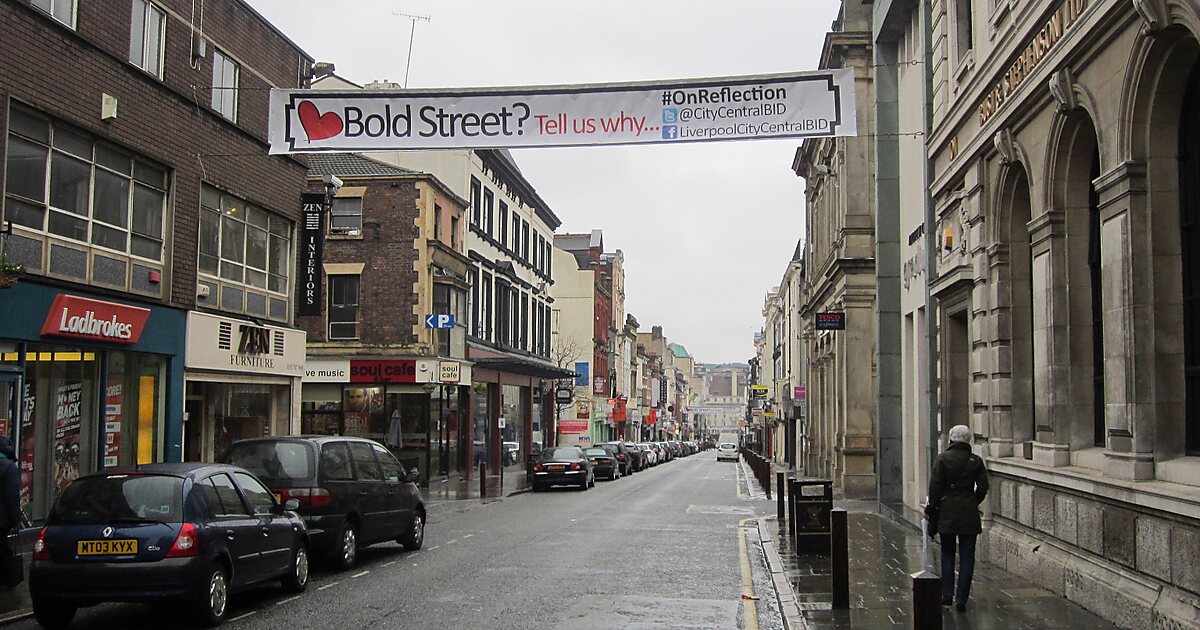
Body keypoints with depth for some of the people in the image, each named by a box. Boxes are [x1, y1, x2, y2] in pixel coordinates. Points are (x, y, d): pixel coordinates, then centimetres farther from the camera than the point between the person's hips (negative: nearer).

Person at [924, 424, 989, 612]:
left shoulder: (943, 458, -6)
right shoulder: (976, 461, -1)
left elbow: (935, 486, -7)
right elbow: (983, 488, 2)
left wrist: (930, 508, 3)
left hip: (947, 512, -1)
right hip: (969, 513, 1)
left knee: (947, 553, 14)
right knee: (967, 556, 6)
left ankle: (947, 594, 9)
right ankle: (961, 599, 3)